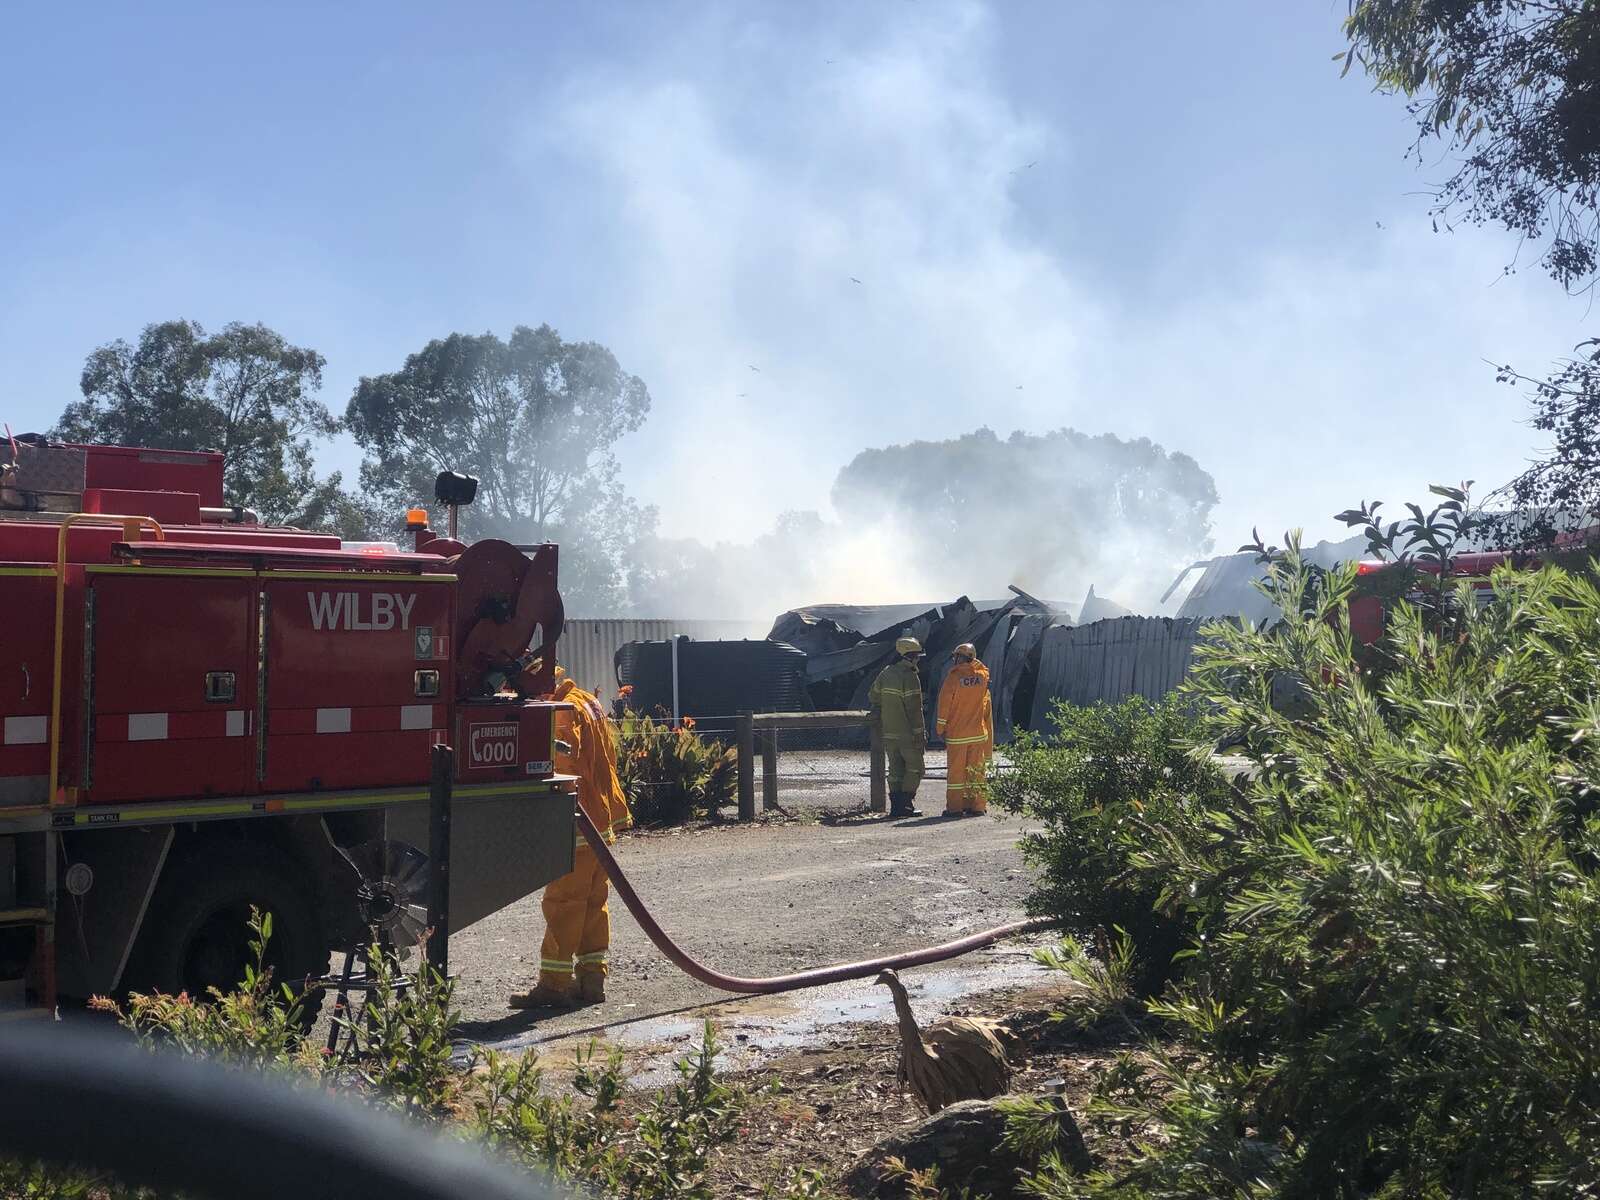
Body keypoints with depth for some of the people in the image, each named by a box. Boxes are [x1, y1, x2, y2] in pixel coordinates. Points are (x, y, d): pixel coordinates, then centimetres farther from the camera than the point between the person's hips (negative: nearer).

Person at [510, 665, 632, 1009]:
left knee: (562, 902, -5)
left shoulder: (565, 711, -13)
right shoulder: (589, 703, 17)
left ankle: (554, 983, -3)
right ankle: (591, 978, 15)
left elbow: (564, 760, -23)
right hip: (603, 821, 10)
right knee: (593, 901, 12)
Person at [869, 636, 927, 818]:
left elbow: (873, 697, 20)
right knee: (914, 769, 3)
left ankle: (895, 805, 10)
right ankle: (905, 804, -2)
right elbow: (915, 709, -16)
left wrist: (879, 718, 30)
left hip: (889, 733, 7)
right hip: (908, 733, -7)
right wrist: (920, 733, -11)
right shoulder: (910, 677, -15)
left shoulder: (885, 674, 8)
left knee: (895, 770, 11)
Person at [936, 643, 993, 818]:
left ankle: (954, 807, 4)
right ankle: (977, 805, 8)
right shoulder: (982, 675, 1)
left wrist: (941, 729, 1)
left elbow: (944, 703, -9)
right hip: (978, 731, 4)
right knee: (977, 769, 8)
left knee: (956, 769, 3)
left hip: (957, 733, -4)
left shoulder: (954, 677, -12)